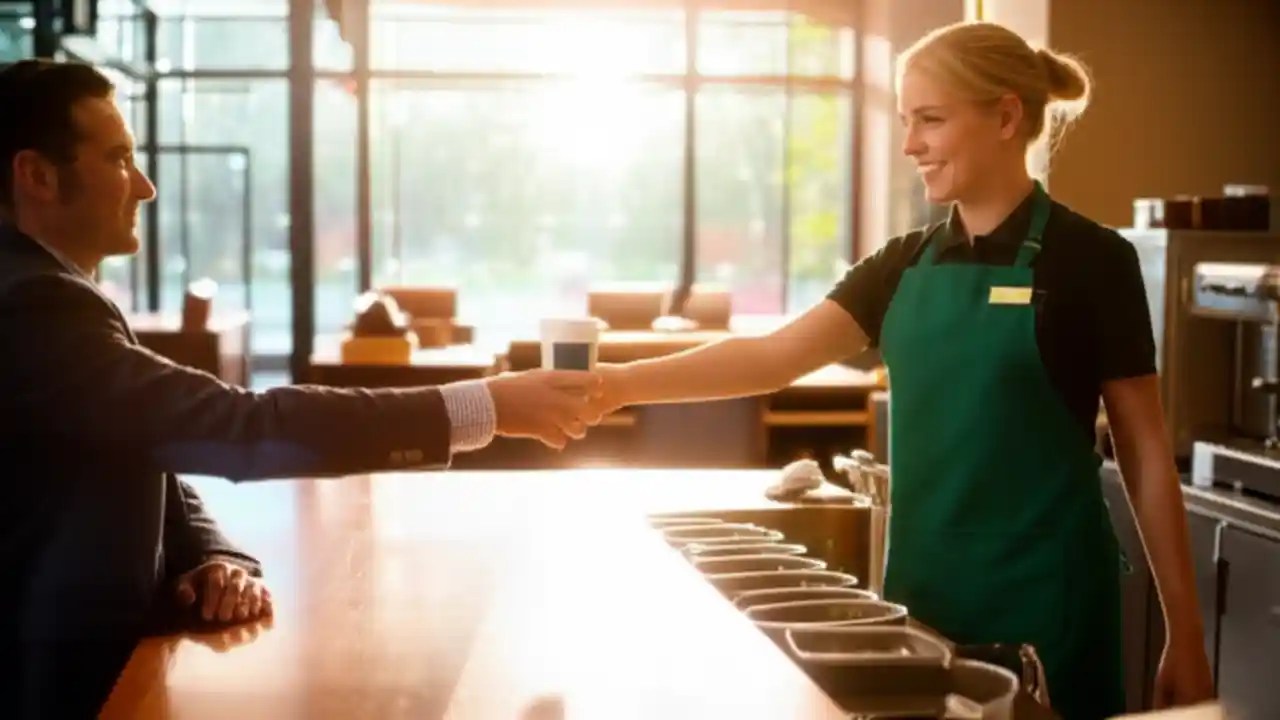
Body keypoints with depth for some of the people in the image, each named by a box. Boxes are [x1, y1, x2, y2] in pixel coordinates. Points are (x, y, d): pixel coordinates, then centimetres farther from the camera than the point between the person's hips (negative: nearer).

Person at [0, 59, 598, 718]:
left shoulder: (53, 300, 11)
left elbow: (166, 467, 11)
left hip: (102, 660, 9)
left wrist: (218, 560, -11)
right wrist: (484, 406, -26)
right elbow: (242, 429, -29)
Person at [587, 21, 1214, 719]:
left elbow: (1146, 455, -5)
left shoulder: (1089, 260, -7)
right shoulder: (905, 263, 7)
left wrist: (1185, 632, -5)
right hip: (921, 589, 5)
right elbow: (776, 356, -1)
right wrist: (622, 383, -12)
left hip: (1041, 596, -5)